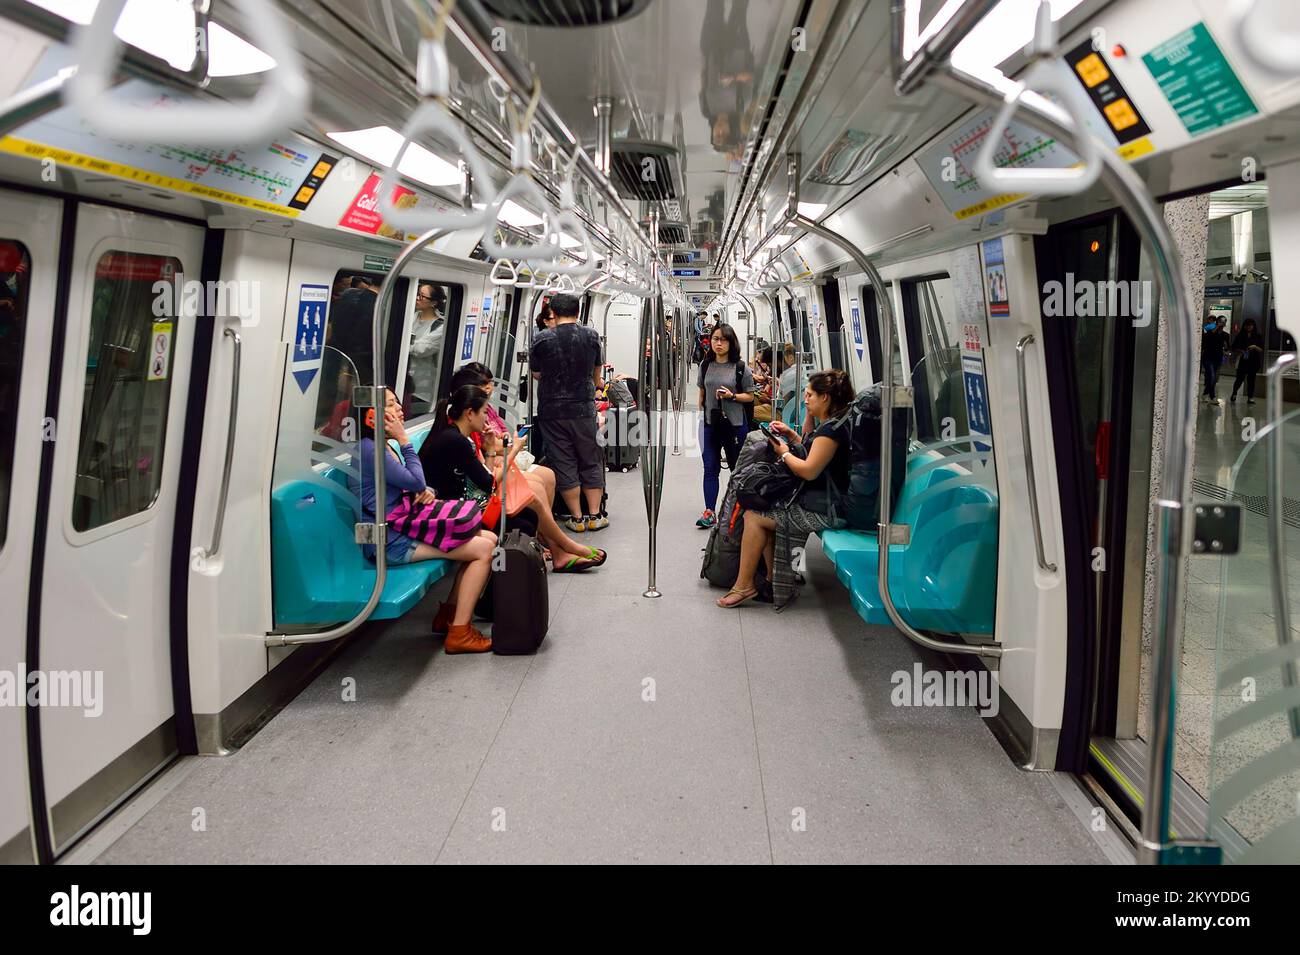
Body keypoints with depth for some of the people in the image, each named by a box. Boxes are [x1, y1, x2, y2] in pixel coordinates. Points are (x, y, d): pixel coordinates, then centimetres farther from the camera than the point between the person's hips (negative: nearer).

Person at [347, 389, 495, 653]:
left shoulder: (384, 446, 15)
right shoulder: (369, 449, -17)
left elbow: (411, 487, 19)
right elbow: (416, 482, -14)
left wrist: (426, 491, -4)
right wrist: (404, 440, -10)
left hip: (403, 529, 10)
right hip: (391, 542, -10)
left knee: (489, 539, 6)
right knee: (484, 549, -13)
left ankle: (448, 614, 13)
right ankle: (460, 633, -10)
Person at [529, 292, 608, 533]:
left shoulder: (542, 339, -6)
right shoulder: (591, 335, 0)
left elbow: (536, 374, 6)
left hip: (552, 411, -1)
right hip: (584, 408, 1)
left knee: (564, 464, 6)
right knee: (591, 462, 13)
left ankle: (577, 518, 8)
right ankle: (594, 515, 14)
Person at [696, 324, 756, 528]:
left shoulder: (740, 367, -6)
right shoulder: (706, 366, 5)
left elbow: (750, 396, -1)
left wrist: (732, 396, -18)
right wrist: (700, 416, 12)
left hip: (734, 424, -2)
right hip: (710, 424, 2)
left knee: (737, 467, 12)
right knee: (710, 468, -2)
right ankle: (709, 511, -4)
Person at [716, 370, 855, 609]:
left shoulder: (832, 428, -19)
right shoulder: (832, 424, 14)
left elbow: (809, 470, -24)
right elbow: (813, 452, 26)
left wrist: (784, 453, -7)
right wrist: (791, 435, 14)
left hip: (824, 510, -11)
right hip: (820, 502, 11)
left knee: (753, 516, -7)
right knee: (763, 512, 15)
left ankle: (744, 585, 2)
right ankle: (773, 581, 12)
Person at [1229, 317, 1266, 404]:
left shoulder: (1258, 336, 4)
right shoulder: (1240, 335, 3)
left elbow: (1262, 350, 2)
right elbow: (1233, 347, 5)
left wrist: (1255, 347, -17)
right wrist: (1240, 350, -11)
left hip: (1254, 361, 1)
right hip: (1243, 360, -1)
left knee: (1251, 379, 3)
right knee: (1240, 378, -6)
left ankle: (1250, 397, 7)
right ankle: (1234, 394, 14)